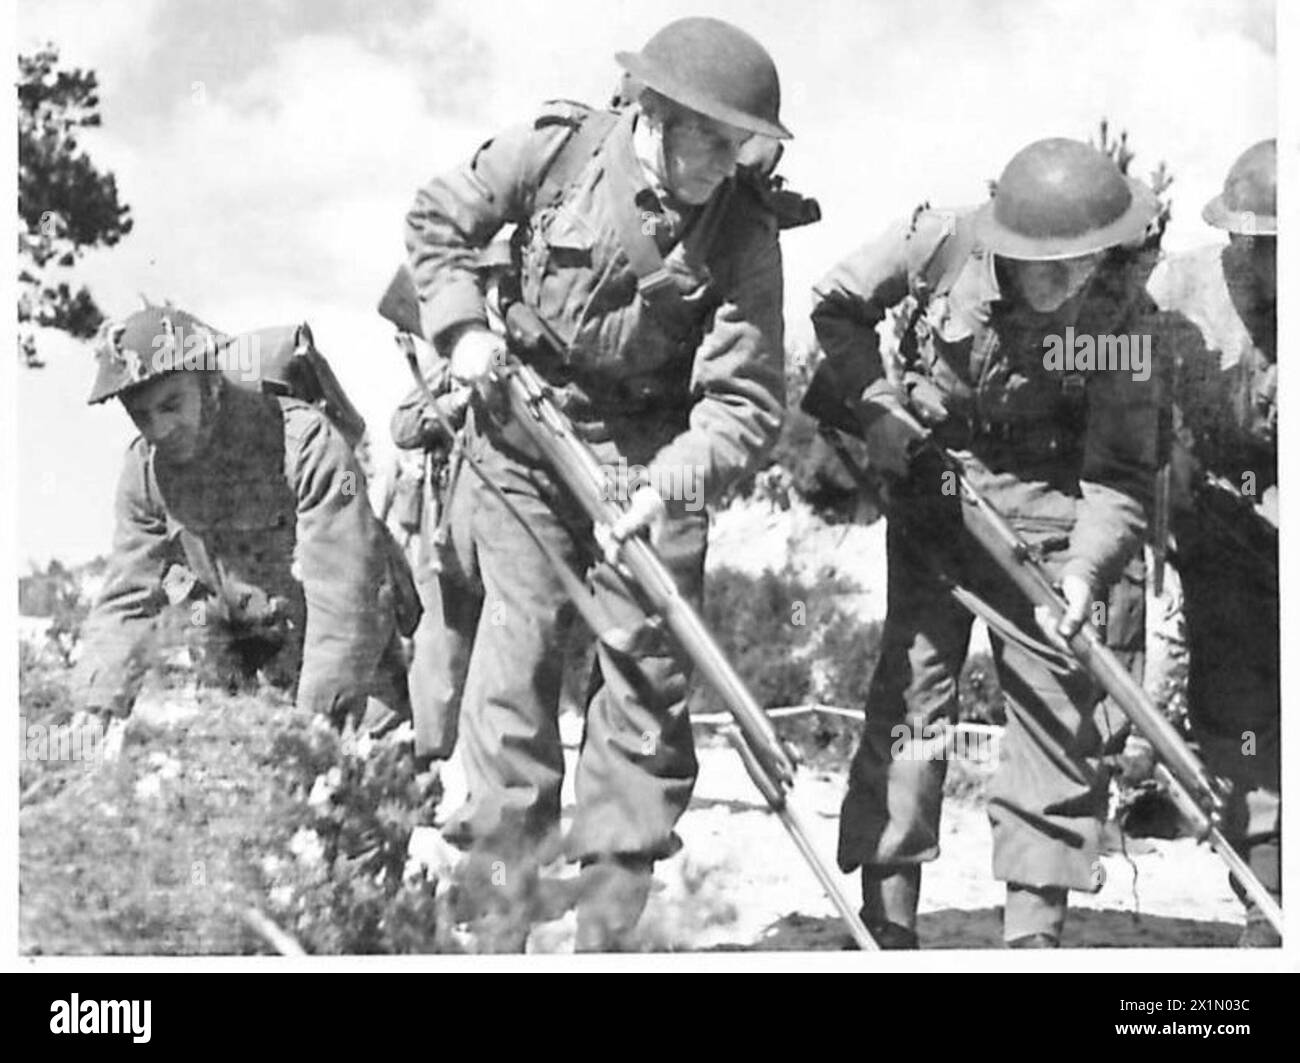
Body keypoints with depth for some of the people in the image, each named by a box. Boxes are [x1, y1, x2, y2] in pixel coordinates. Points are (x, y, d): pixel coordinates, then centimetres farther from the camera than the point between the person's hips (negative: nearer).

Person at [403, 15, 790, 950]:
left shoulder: (743, 231, -13)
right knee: (514, 659, -5)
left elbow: (745, 400, -16)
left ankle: (610, 927, 13)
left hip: (652, 460, 1)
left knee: (651, 679, 1)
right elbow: (437, 221, 5)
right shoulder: (556, 148, -11)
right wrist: (464, 329, -8)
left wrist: (667, 487, -30)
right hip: (526, 438, 0)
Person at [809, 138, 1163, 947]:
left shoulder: (1124, 313, -17)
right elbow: (837, 307, 1)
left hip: (1050, 498, 0)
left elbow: (1121, 473, -15)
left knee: (1064, 704, -1)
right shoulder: (942, 243, -16)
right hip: (930, 478, 0)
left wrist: (1088, 570, -28)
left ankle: (1035, 927, 10)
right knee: (911, 685, -2)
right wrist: (873, 403, -10)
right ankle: (888, 921, 4)